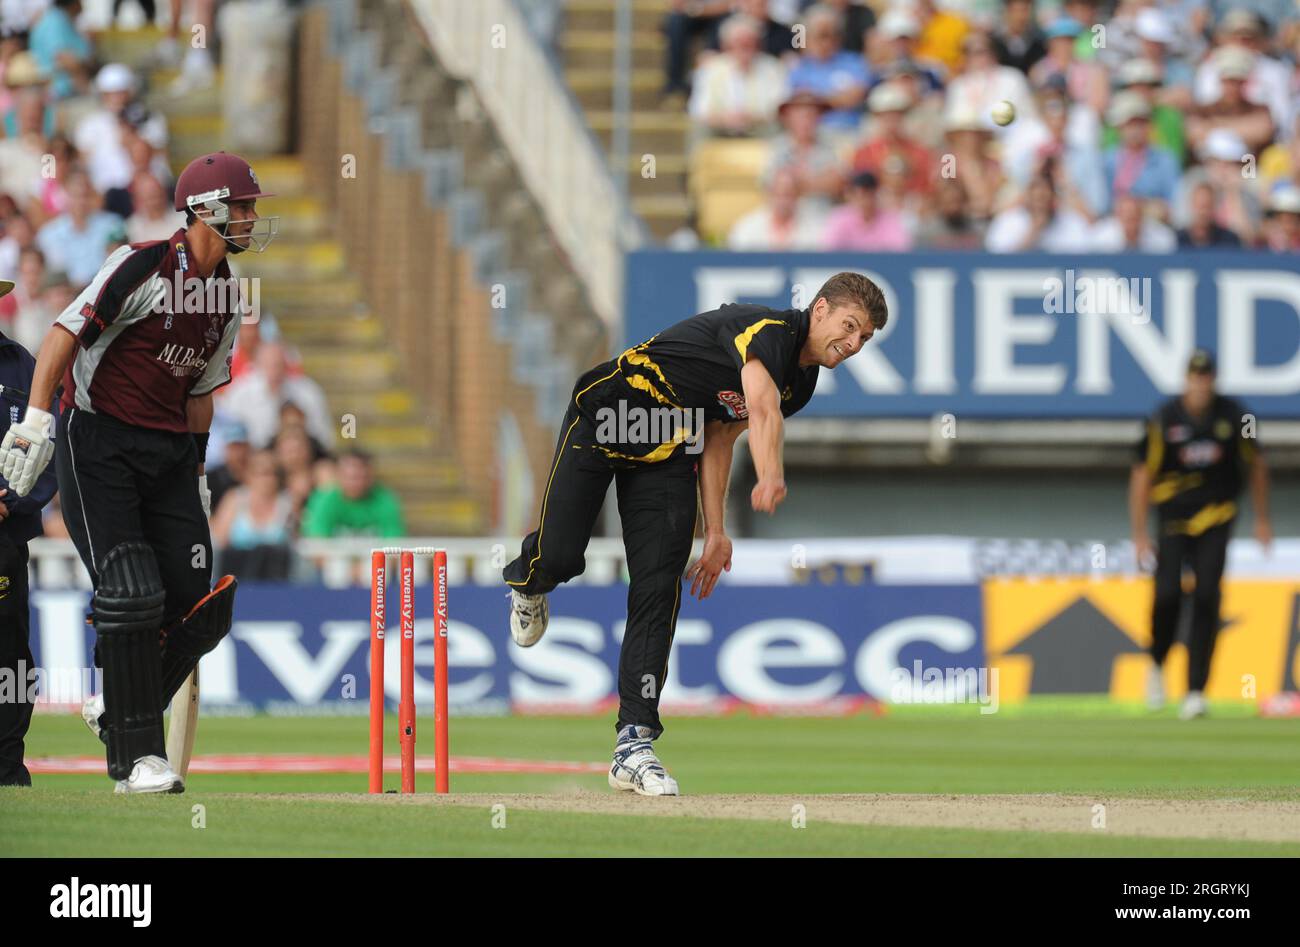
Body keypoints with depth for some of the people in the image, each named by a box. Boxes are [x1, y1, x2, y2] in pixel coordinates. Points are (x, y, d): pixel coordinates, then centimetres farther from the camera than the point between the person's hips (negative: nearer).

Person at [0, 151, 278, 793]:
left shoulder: (226, 297, 12)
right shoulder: (144, 266, -12)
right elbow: (66, 331, -18)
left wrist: (196, 474, 19)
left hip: (169, 451, 7)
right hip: (97, 444, -7)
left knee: (197, 607, -2)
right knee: (130, 596, -15)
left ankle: (117, 707, 21)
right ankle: (137, 757, -9)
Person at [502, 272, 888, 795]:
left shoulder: (802, 382, 2)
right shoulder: (769, 329, -27)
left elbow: (720, 436, 12)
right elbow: (762, 408, -48)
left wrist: (715, 530, 7)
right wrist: (770, 475, -67)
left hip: (667, 453, 7)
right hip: (600, 424, -7)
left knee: (658, 592, -7)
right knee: (559, 559, -10)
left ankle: (633, 743, -10)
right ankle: (527, 580, 32)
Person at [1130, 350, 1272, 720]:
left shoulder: (1233, 415, -3)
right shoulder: (1165, 419, -9)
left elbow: (1255, 464, 11)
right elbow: (1142, 475, -4)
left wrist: (1262, 519, 13)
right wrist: (1139, 534, -7)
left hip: (1215, 518, 1)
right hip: (1173, 518, -1)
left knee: (1206, 599, -10)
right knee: (1168, 595, -13)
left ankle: (1196, 690, -8)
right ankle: (1157, 665, 17)